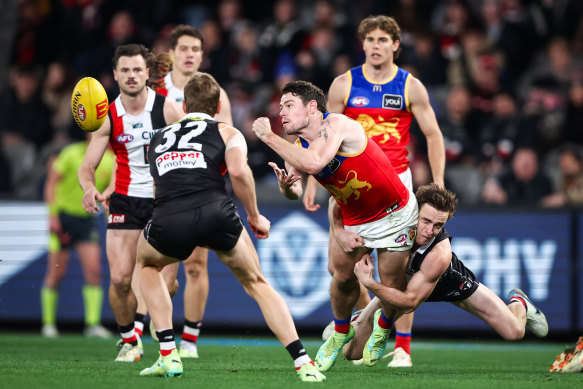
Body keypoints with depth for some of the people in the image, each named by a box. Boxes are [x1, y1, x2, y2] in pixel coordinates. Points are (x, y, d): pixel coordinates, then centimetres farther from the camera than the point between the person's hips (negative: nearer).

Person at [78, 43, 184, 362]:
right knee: (120, 279, -10)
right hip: (125, 201, 1)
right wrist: (89, 188, -22)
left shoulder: (167, 109, -6)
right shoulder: (108, 117, -1)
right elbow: (87, 165, -1)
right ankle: (128, 340, 15)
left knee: (165, 283, -9)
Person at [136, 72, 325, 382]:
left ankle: (168, 356, 23)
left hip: (168, 220, 2)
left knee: (147, 264, 35)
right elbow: (238, 171, 2)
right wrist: (255, 217, 13)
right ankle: (304, 364, 9)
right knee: (257, 284, 21)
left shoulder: (158, 138, 33)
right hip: (215, 212, -1)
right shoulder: (226, 133, 21)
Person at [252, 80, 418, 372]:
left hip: (395, 213, -6)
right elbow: (296, 192, -11)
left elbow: (314, 163, -43)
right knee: (343, 275, 0)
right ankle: (341, 332, 26)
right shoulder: (296, 148, -4)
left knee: (391, 286, -2)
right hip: (353, 219, 6)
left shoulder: (336, 124, -27)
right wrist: (286, 187, -35)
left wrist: (269, 137, -38)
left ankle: (384, 327, 29)